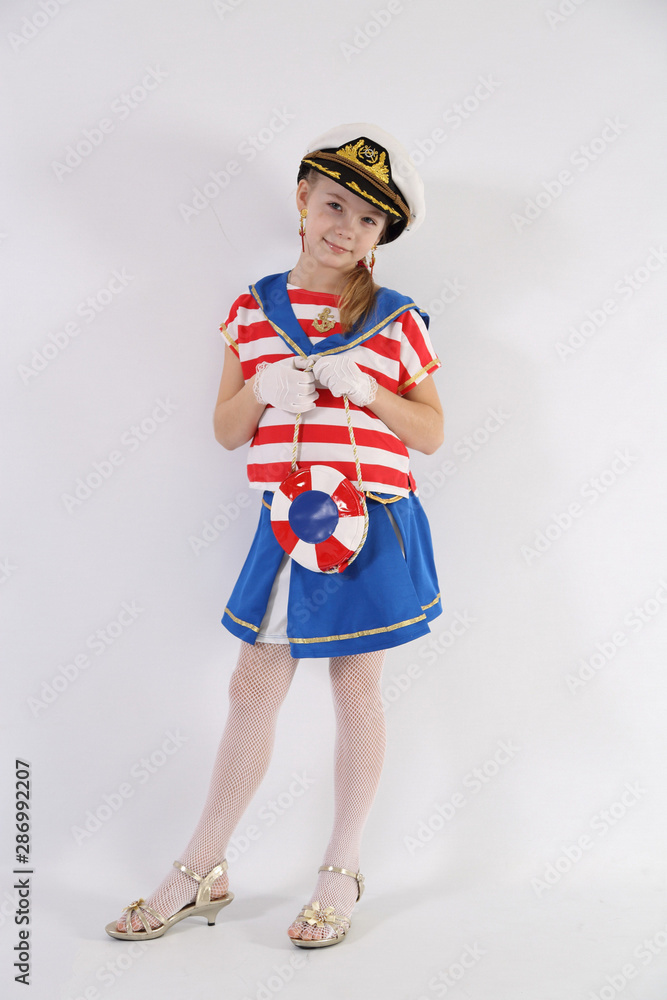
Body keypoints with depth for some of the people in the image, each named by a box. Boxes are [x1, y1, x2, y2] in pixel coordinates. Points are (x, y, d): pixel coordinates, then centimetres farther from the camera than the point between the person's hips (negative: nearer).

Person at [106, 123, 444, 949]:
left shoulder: (397, 322, 0)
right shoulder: (254, 310, 6)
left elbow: (431, 433, 2)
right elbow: (227, 430, 6)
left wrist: (364, 389, -14)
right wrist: (263, 391, -15)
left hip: (372, 525, -2)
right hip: (286, 525, 2)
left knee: (356, 692, 7)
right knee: (253, 689, 8)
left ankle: (341, 873, 25)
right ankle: (201, 872, 22)